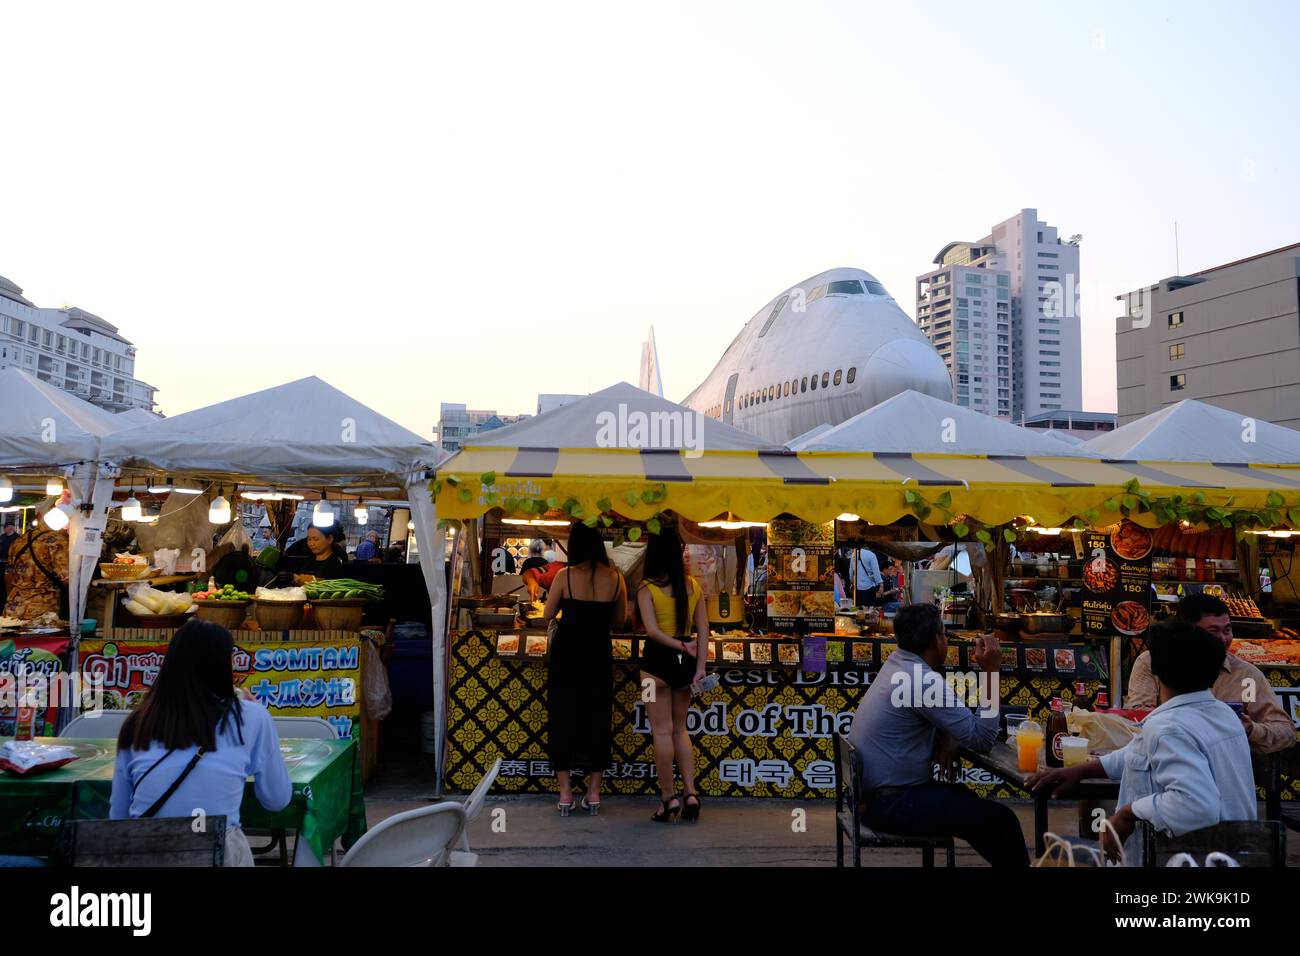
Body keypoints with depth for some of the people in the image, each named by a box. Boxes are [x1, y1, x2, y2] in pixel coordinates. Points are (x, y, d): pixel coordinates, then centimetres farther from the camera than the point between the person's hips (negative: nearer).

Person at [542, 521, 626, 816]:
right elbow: (620, 618, 7)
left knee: (563, 718, 8)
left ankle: (565, 792, 10)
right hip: (599, 655, 2)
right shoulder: (615, 579, -5)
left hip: (566, 654, -1)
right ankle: (594, 792, 17)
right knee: (598, 719, 11)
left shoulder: (565, 577, -10)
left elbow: (548, 615, -1)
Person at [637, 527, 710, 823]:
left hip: (657, 658, -4)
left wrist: (681, 647, -8)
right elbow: (703, 630, -1)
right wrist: (700, 667, -1)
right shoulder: (693, 585, 2)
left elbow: (652, 630, -18)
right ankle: (690, 792, 11)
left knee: (662, 731, 5)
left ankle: (669, 798, 9)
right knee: (680, 728, 17)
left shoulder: (647, 588, -9)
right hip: (685, 663, 4)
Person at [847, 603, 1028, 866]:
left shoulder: (898, 662, 8)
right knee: (1000, 819, -6)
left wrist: (946, 739, -4)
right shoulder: (925, 681, -22)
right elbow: (982, 740, -18)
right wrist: (991, 672, -16)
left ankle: (1007, 860, 36)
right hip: (890, 804, -10)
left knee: (964, 797, 25)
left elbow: (952, 716, 19)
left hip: (872, 789, 10)